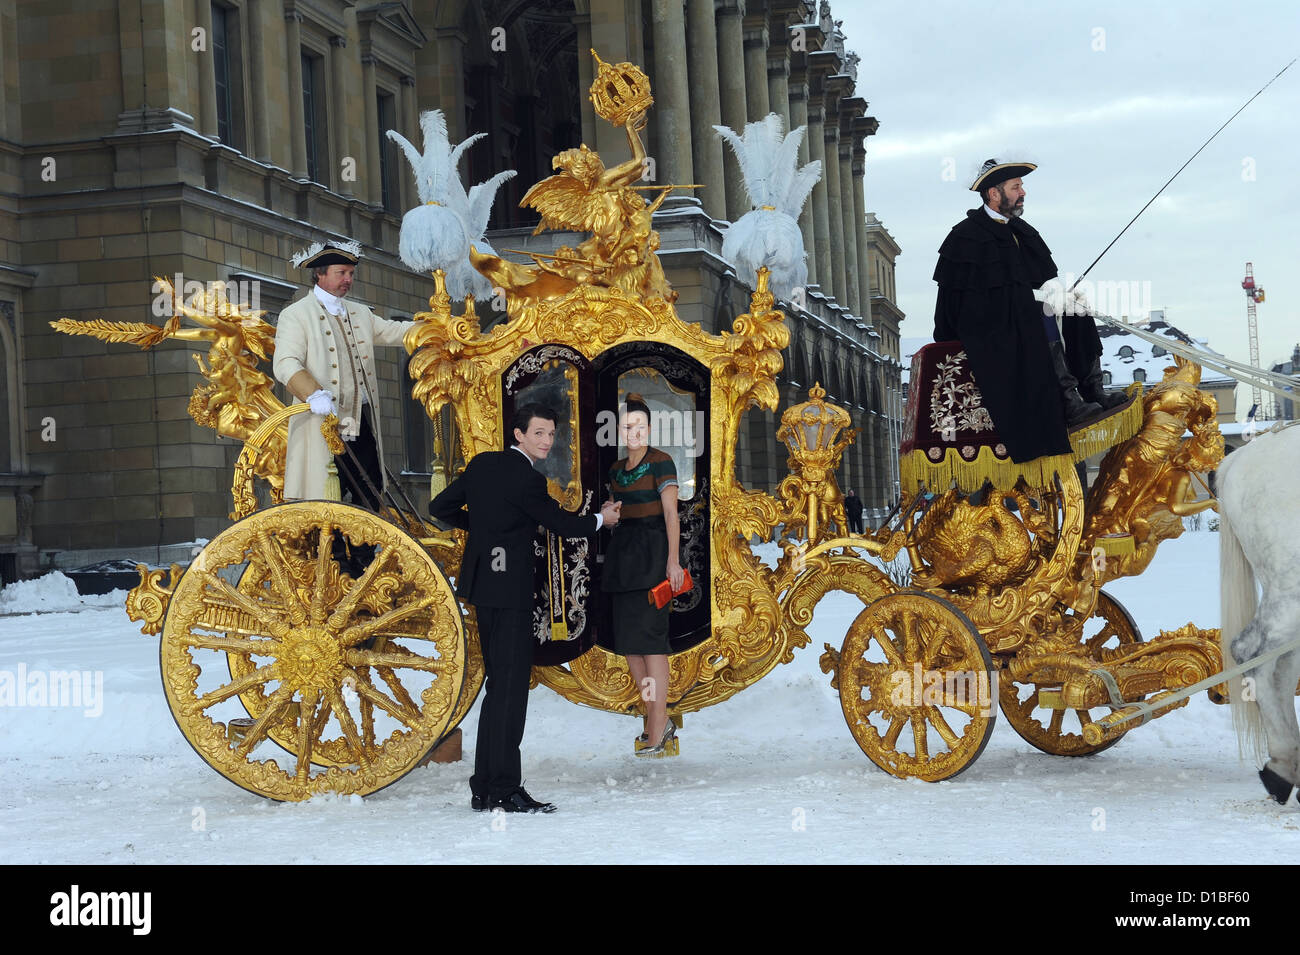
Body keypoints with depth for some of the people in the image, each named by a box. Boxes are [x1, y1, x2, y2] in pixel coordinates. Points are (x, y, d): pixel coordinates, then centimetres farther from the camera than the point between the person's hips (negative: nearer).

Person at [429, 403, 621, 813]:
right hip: (509, 589, -9)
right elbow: (561, 523, -3)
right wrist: (601, 520, 15)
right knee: (510, 688, -7)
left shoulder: (482, 464, 9)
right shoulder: (527, 479, -15)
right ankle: (504, 791, -6)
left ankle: (484, 789, 16)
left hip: (482, 582, 9)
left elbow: (440, 507, 15)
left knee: (499, 685, 14)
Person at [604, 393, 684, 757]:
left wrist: (673, 560, -21)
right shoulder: (617, 469, 14)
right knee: (627, 640, 7)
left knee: (649, 638, -10)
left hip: (653, 552, -8)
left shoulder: (661, 462, -7)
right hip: (623, 552, 8)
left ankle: (656, 735, -7)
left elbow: (671, 513, -12)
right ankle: (660, 720, 18)